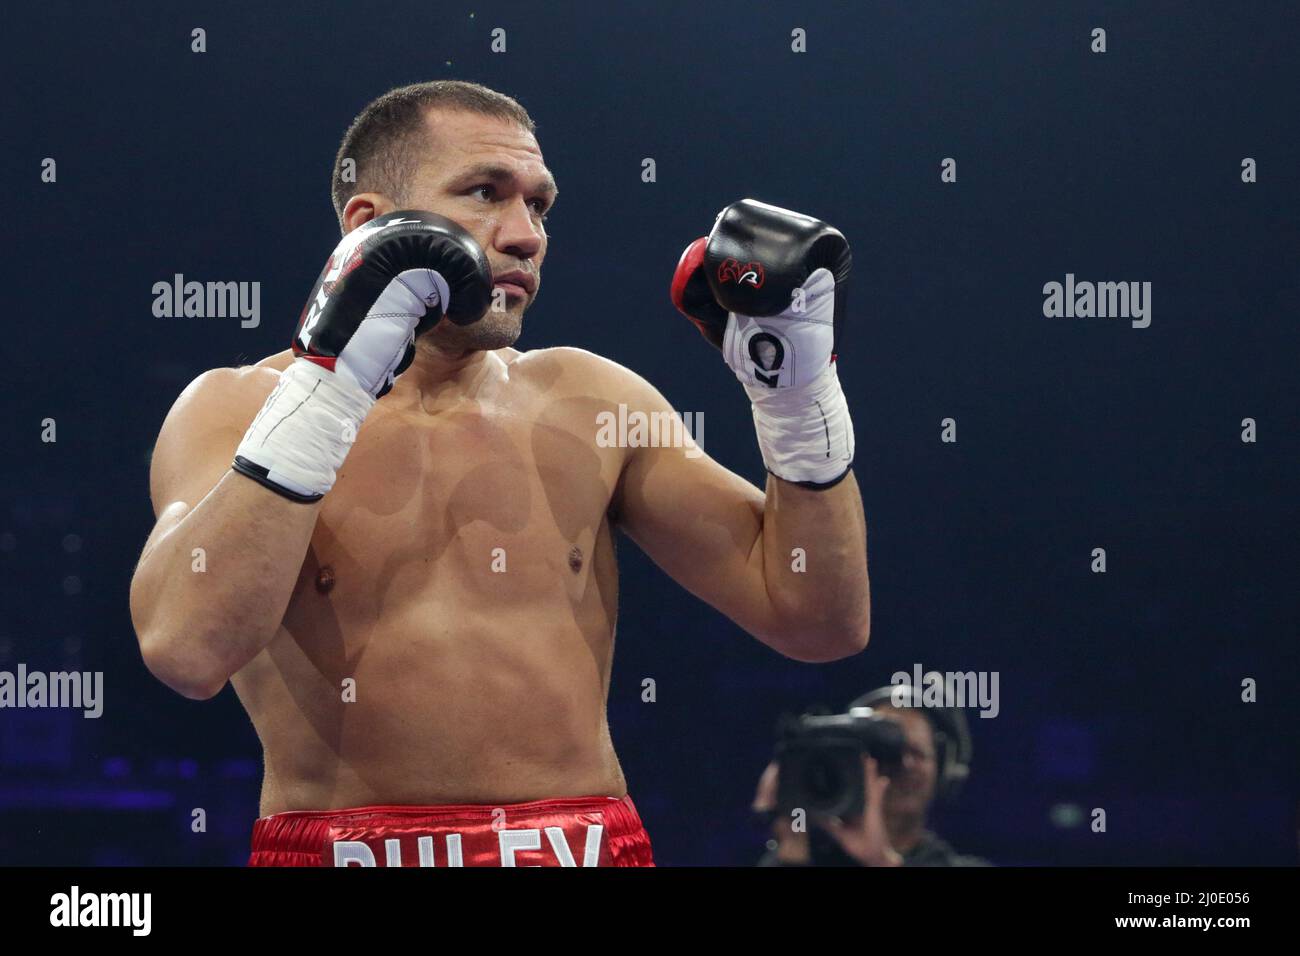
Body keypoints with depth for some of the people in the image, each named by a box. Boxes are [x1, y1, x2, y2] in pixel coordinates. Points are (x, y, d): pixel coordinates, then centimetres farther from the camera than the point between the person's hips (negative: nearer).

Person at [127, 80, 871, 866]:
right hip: (343, 852, -2)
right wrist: (330, 380, -18)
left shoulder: (586, 405, 12)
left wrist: (798, 382, 2)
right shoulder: (234, 410, 3)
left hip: (591, 846, 2)